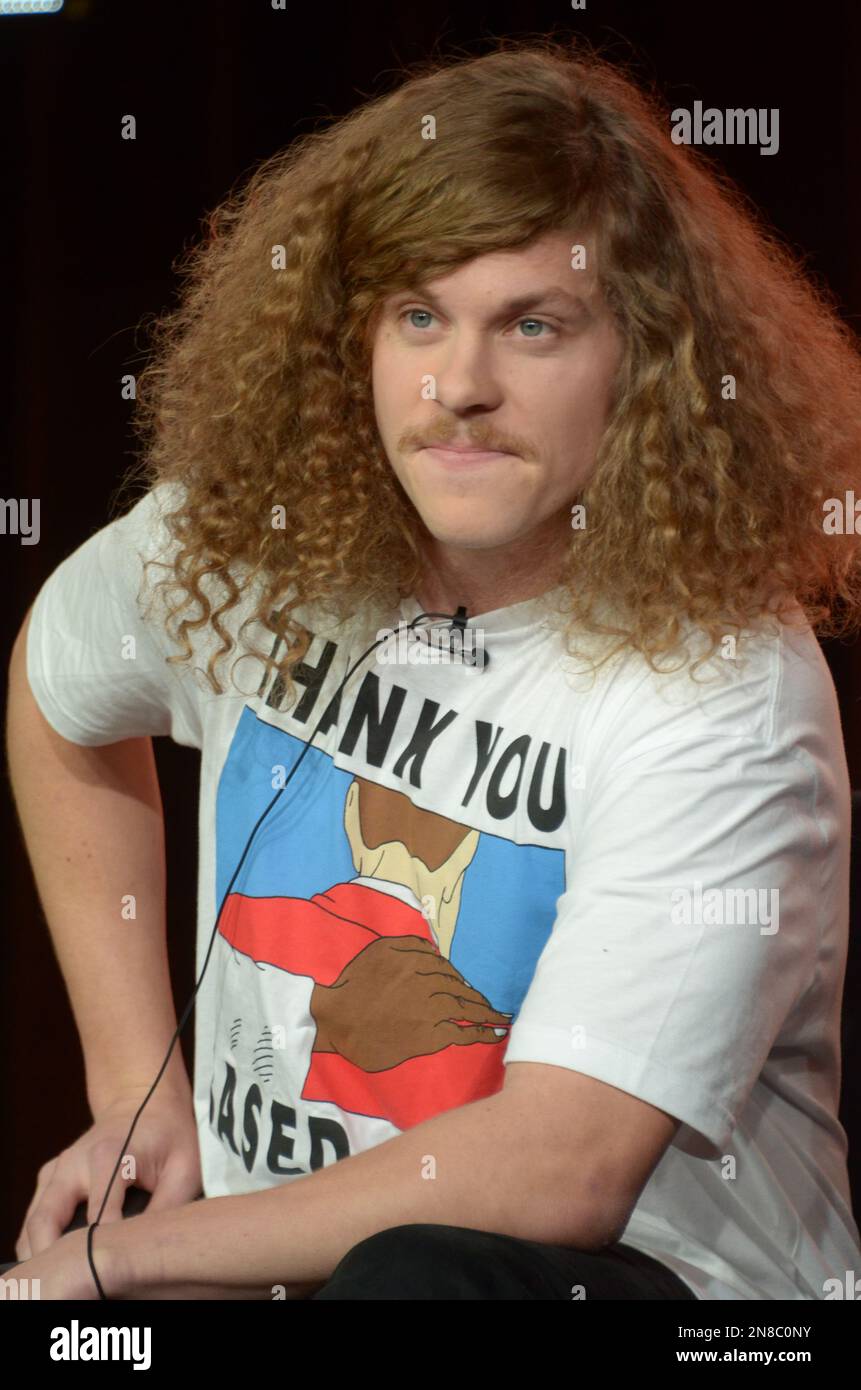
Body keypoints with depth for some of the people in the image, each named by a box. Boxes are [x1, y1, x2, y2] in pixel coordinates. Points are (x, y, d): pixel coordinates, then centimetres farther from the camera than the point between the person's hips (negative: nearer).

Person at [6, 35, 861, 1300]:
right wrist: (135, 1084, 13)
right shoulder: (239, 544, -2)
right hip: (262, 1261, 5)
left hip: (647, 1270, -4)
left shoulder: (726, 686, -18)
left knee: (419, 1274, -36)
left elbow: (560, 1170, -22)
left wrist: (123, 1257, -15)